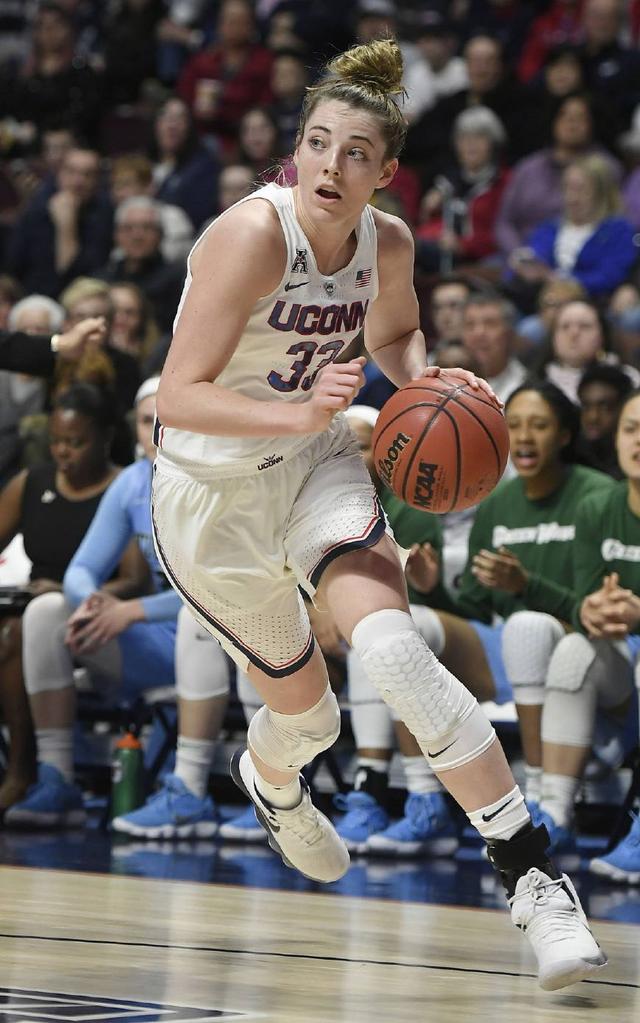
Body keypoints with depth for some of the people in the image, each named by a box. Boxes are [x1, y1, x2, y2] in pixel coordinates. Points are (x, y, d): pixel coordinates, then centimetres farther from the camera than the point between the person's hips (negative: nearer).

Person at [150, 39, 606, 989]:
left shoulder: (388, 242, -9)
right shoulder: (251, 234, -27)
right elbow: (178, 396, -30)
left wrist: (428, 378, -8)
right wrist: (301, 412, -45)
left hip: (316, 465, 3)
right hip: (213, 492, -3)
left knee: (394, 649, -23)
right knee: (304, 708, 13)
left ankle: (533, 874, -22)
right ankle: (268, 777, 54)